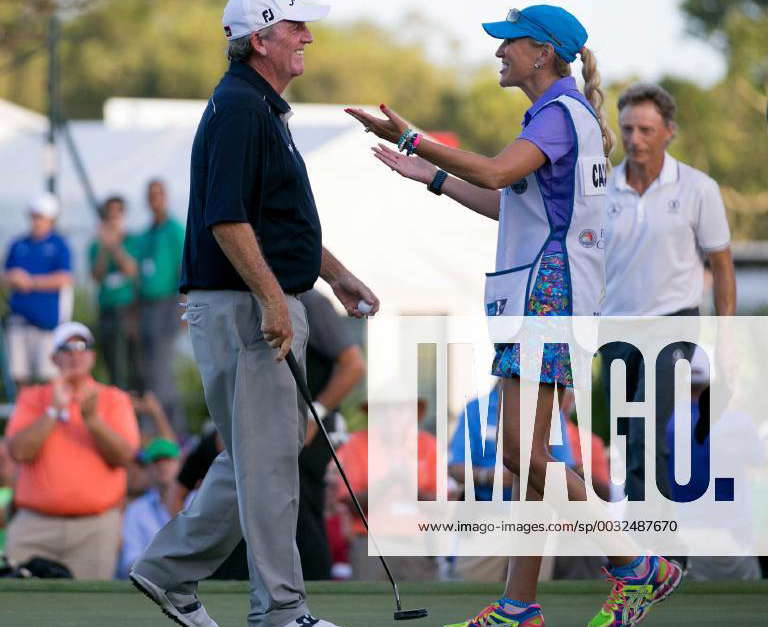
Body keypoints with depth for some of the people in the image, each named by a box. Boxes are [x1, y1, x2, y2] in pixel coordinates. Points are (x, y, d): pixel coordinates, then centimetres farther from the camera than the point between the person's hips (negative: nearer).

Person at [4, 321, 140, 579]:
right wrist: (54, 410, -6)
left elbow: (123, 456, -2)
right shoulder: (32, 398, 13)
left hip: (95, 528, -1)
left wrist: (91, 418, -13)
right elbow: (19, 451, -3)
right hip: (35, 526, 1)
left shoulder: (114, 400, 12)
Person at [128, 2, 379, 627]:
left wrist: (337, 274, 25)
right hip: (243, 309, -11)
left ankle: (170, 568, 20)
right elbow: (226, 219, -23)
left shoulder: (263, 107, 18)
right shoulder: (238, 107, -16)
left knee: (256, 456, 15)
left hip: (268, 306, 11)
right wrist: (272, 299, -25)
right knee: (268, 457, -7)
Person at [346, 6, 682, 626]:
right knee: (526, 455, 8)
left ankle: (639, 568, -6)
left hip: (547, 292, -10)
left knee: (524, 452, -12)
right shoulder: (561, 113, 20)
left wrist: (412, 139, -26)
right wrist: (429, 175, 29)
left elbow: (495, 174, -27)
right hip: (535, 294, 10)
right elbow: (510, 206, 25)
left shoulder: (560, 113, -11)